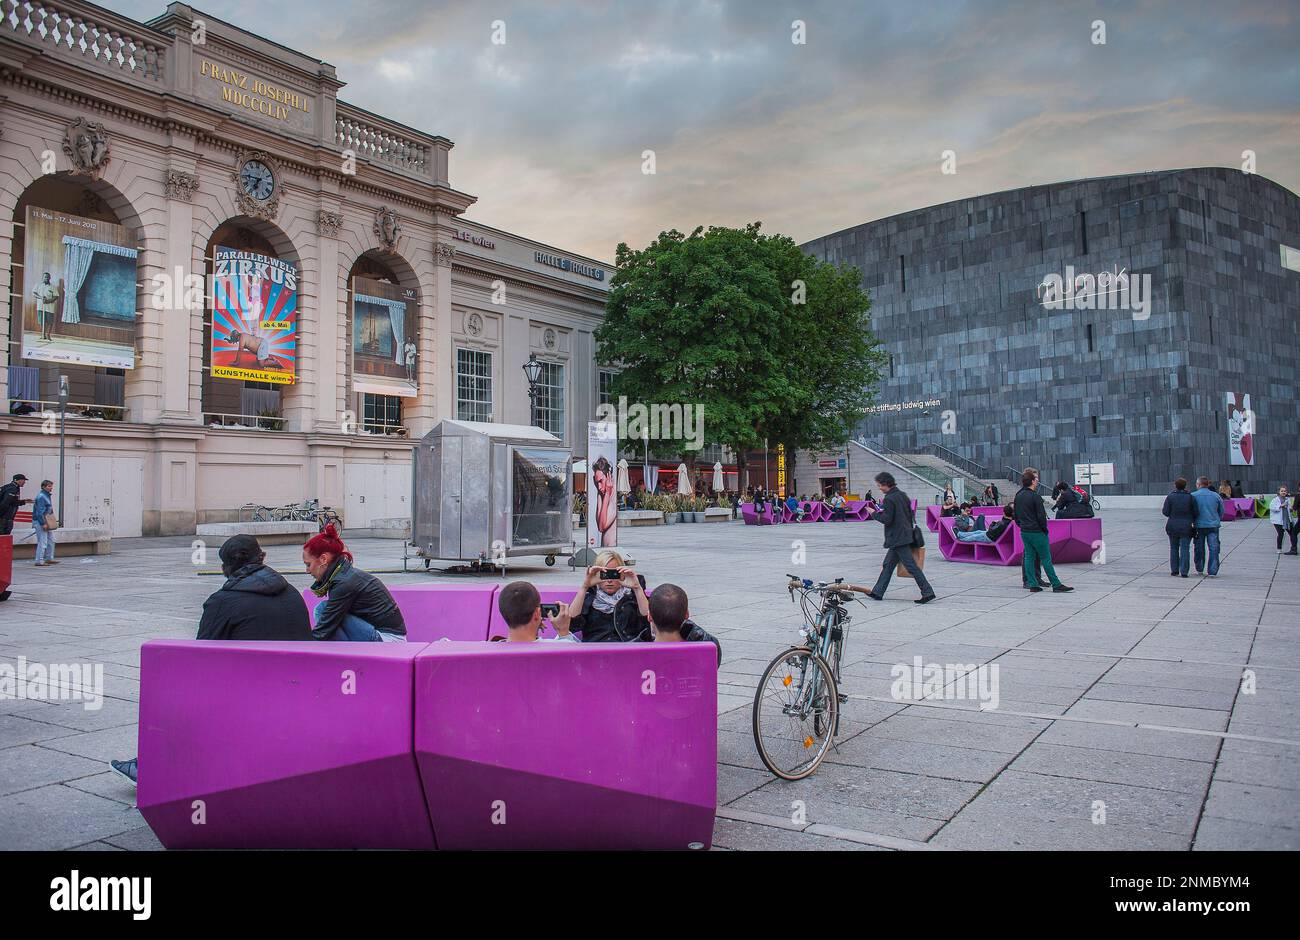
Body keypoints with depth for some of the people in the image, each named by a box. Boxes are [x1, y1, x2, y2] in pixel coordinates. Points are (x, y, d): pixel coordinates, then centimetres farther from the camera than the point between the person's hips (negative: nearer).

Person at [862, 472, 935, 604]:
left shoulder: (889, 499, -16)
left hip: (897, 538, -10)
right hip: (906, 534, 10)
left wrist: (874, 514, -5)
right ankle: (877, 592, 19)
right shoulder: (903, 495, 11)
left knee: (911, 566, -7)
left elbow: (886, 519, -19)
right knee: (888, 564, 14)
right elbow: (911, 513, 15)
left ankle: (927, 592, -6)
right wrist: (911, 527, 21)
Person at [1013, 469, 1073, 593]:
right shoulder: (1035, 497, -16)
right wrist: (1045, 529, -4)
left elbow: (1016, 515, 14)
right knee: (1046, 558, -3)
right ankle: (1056, 585, 1)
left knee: (1029, 557, 10)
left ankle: (1033, 584, 10)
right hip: (1037, 532, -8)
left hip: (1024, 532, 8)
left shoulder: (1018, 496, 8)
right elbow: (1041, 516, -15)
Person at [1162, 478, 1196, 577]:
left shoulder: (1170, 497, -4)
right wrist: (1190, 518, 18)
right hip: (1186, 527, 0)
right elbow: (1195, 513, -1)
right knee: (1185, 549, 0)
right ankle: (1184, 572, -5)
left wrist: (1162, 509, 14)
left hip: (1173, 527, 1)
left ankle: (1174, 571, 13)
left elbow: (1166, 512, -7)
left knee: (1174, 548, 12)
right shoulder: (1190, 497, -3)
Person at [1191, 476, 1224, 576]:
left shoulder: (1193, 496, -7)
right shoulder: (1216, 496, 2)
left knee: (1199, 548, 12)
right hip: (1213, 525, 1)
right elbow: (1221, 511, 10)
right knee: (1213, 548, 1)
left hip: (1199, 525, -1)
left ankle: (1199, 570, 23)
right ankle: (1212, 571, -4)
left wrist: (1193, 522, 11)